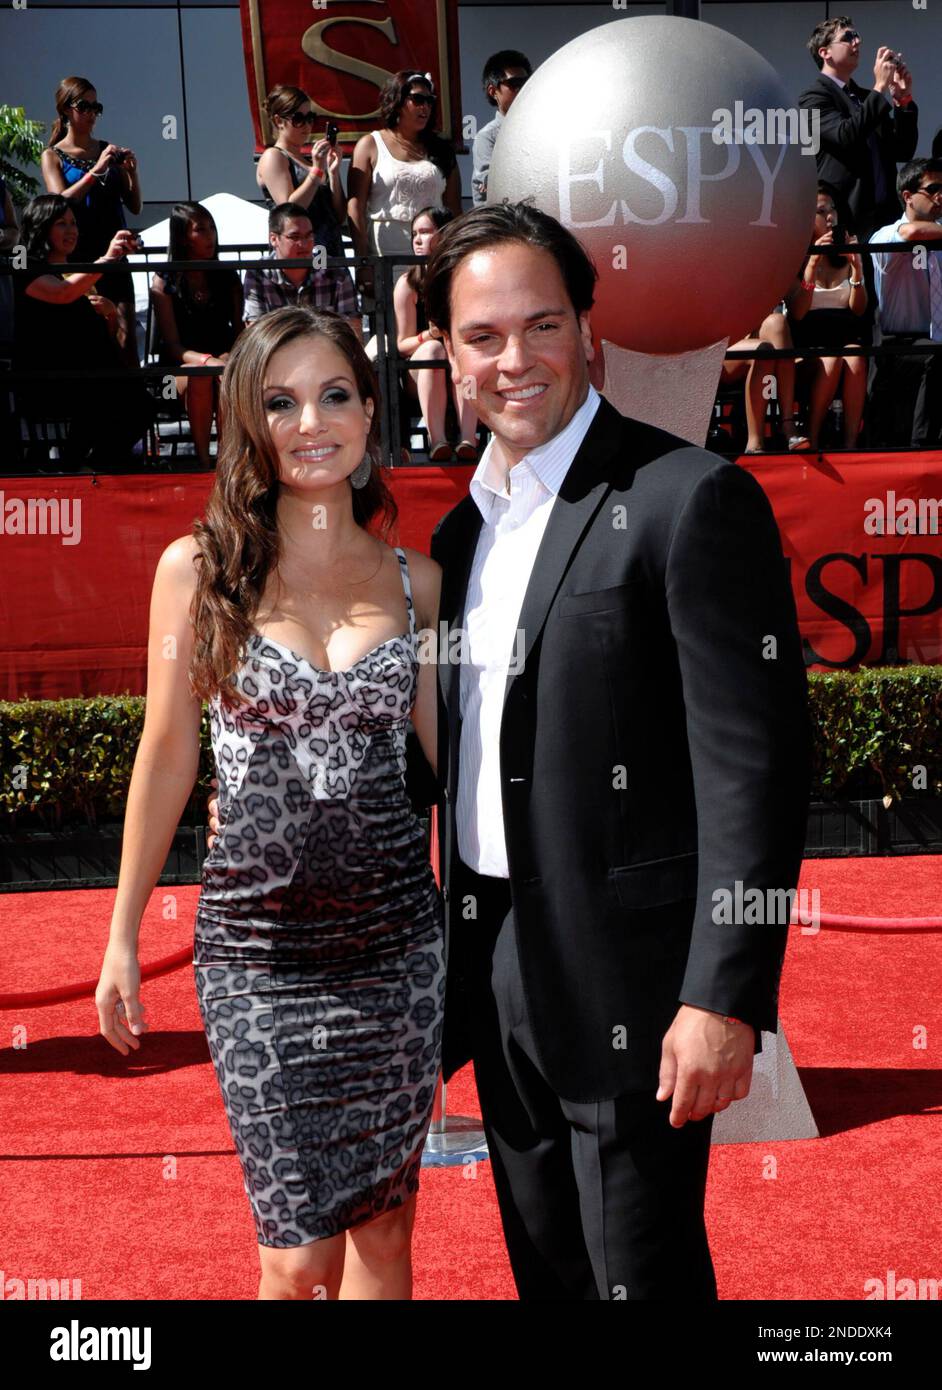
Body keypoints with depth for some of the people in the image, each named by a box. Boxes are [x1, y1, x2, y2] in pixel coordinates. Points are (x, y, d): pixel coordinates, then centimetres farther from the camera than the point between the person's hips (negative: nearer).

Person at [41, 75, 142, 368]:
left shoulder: (110, 151, 14)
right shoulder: (52, 156, 6)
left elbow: (135, 206, 12)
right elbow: (60, 201, -11)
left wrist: (131, 171, -5)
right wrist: (96, 170, -18)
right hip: (77, 254, -2)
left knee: (126, 338, -8)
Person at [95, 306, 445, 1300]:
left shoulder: (414, 580, 4)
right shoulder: (198, 569, -2)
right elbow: (168, 755, 3)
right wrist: (122, 937, 6)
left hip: (395, 930, 3)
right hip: (256, 945, -2)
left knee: (384, 1224, 12)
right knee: (301, 1254, -1)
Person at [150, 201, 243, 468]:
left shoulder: (228, 278, 12)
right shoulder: (164, 283, 2)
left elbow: (240, 331, 11)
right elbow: (172, 346, -5)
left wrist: (231, 358, -13)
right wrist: (207, 360, -24)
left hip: (223, 358, 2)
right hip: (181, 367, -2)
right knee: (200, 375, -38)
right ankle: (203, 459, -31)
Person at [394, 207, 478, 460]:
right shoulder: (408, 284, -1)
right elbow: (402, 344, -1)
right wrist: (428, 335, -21)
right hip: (421, 377, 0)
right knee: (433, 349, -31)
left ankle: (468, 438, -44)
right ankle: (436, 440, -43)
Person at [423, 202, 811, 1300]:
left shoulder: (688, 499, -13)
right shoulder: (462, 524, 11)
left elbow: (752, 763, -17)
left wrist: (725, 996, -21)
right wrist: (450, 954, 15)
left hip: (624, 972, -7)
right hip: (497, 965, 7)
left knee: (641, 1272, 4)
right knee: (545, 1265, 19)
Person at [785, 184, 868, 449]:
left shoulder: (846, 255, 16)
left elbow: (858, 309, 8)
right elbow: (796, 313, -7)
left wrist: (857, 267, -5)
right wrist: (812, 264, -14)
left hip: (846, 336, 2)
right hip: (809, 343, -2)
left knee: (855, 359, -33)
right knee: (831, 361, -36)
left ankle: (850, 444, -35)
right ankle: (810, 442, -26)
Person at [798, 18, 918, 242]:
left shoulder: (868, 98, 21)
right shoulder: (814, 97, -1)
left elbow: (903, 152, 15)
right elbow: (846, 137, -20)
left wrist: (903, 99, 5)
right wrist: (880, 87, -14)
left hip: (884, 216, 7)